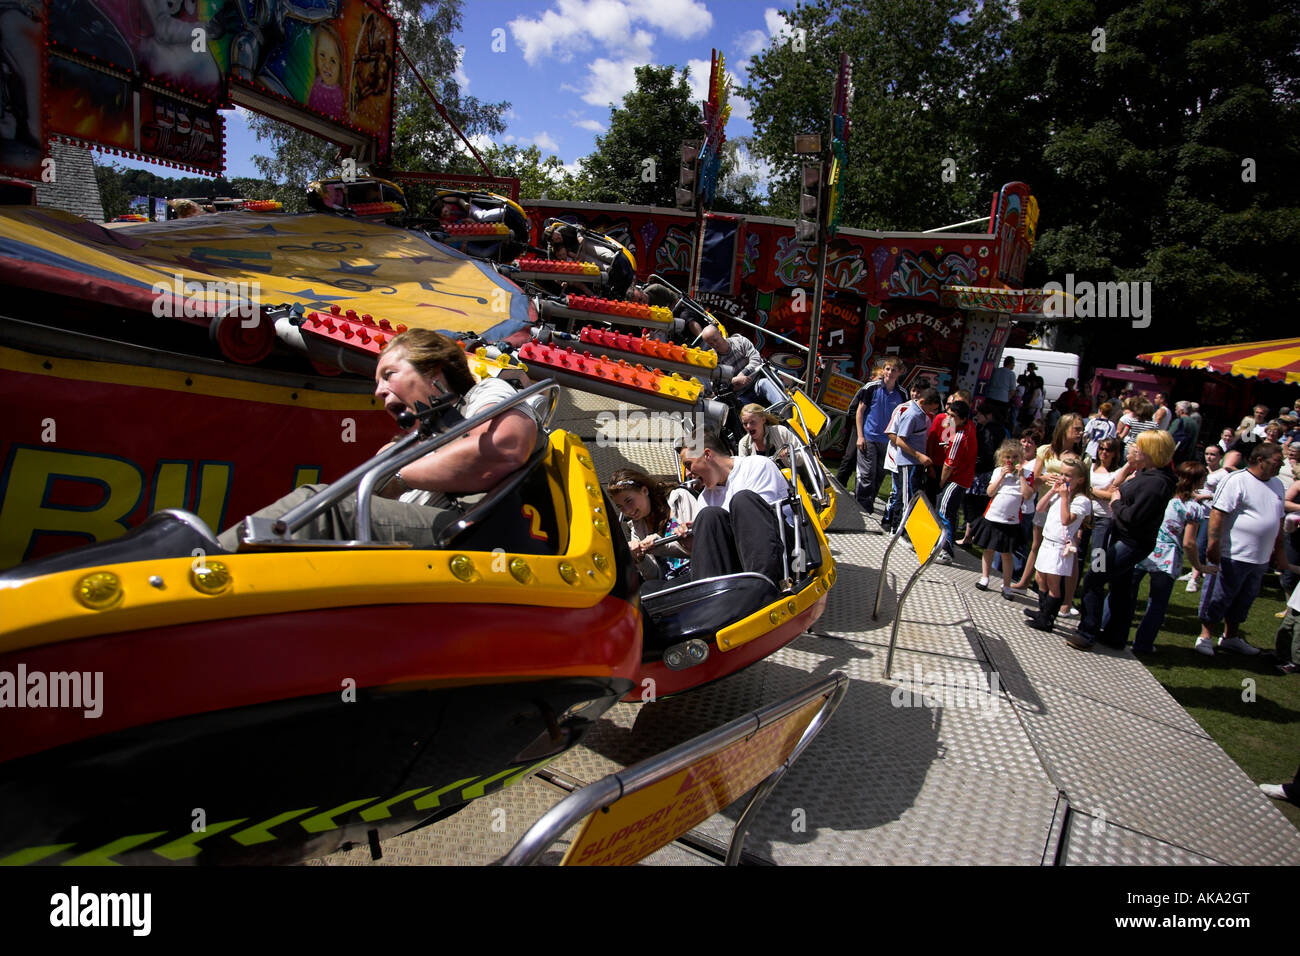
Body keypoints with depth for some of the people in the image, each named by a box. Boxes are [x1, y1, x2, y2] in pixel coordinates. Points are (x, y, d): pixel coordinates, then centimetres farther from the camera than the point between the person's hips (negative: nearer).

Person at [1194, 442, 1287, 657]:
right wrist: (1214, 544, -23)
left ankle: (1231, 637, 28)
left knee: (1243, 601, 16)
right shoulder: (1237, 480, -12)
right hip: (1233, 556, -8)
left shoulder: (1276, 484, 14)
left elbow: (1278, 520, 22)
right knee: (1218, 598, 0)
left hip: (1260, 558, 8)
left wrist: (1279, 550, 22)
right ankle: (1206, 637, 10)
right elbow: (1218, 513, -18)